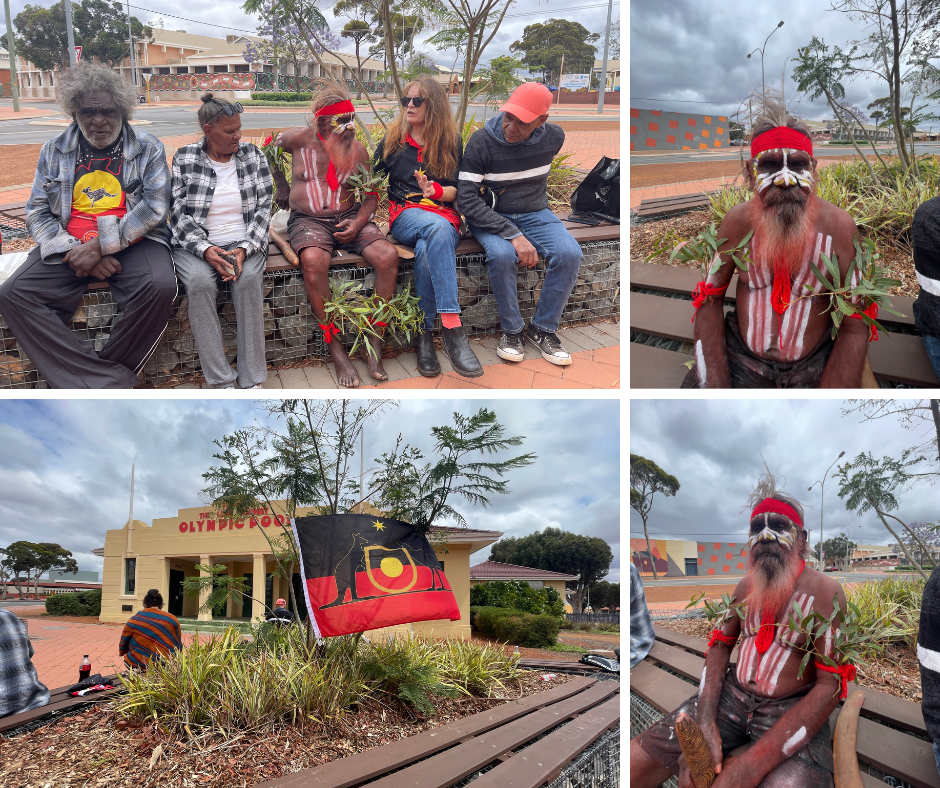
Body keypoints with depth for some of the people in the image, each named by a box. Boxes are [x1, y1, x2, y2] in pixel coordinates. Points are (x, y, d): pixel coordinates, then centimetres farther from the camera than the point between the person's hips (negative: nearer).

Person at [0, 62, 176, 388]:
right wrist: (76, 252, -11)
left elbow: (155, 205, -6)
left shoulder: (147, 148, 5)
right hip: (69, 245, 3)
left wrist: (101, 245, -15)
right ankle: (113, 383, -30)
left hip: (132, 242, -2)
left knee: (160, 287, -35)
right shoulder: (54, 150, 11)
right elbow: (37, 213, 8)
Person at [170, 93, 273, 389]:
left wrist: (244, 249, -16)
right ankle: (221, 382, -27)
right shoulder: (184, 158, 3)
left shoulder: (253, 155, 6)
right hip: (196, 245, 0)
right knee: (199, 281, -33)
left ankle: (251, 381, -27)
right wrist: (206, 250, -20)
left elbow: (264, 207, 0)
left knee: (249, 278, -32)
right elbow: (178, 212, -2)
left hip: (244, 243, 1)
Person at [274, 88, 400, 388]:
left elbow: (371, 193, 10)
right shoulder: (299, 139, -2)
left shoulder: (358, 149, 4)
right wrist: (281, 186, 20)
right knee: (313, 260, -37)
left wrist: (359, 222, -7)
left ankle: (374, 343, -17)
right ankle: (335, 349, -26)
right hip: (307, 219, -2)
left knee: (388, 255, -26)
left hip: (349, 217, 3)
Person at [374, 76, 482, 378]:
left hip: (444, 214, 1)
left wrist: (435, 190, -14)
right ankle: (453, 327, -48)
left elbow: (456, 190, 8)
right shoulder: (393, 138, 14)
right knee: (439, 228, -39)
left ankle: (423, 336, -33)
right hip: (405, 214, -1)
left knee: (427, 251, -39)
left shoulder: (451, 141, 12)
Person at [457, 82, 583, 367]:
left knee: (570, 253, -24)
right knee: (501, 255, -36)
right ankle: (512, 329, -13)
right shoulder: (482, 141, -17)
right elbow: (467, 199, -23)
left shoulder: (554, 137, -5)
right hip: (491, 216, -3)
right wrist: (513, 234, -29)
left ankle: (543, 328, -6)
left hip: (535, 213, 3)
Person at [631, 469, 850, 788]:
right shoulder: (746, 586, 9)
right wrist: (706, 720, -11)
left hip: (792, 708, -5)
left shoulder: (824, 591, -10)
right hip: (733, 694, 5)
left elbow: (831, 686, -16)